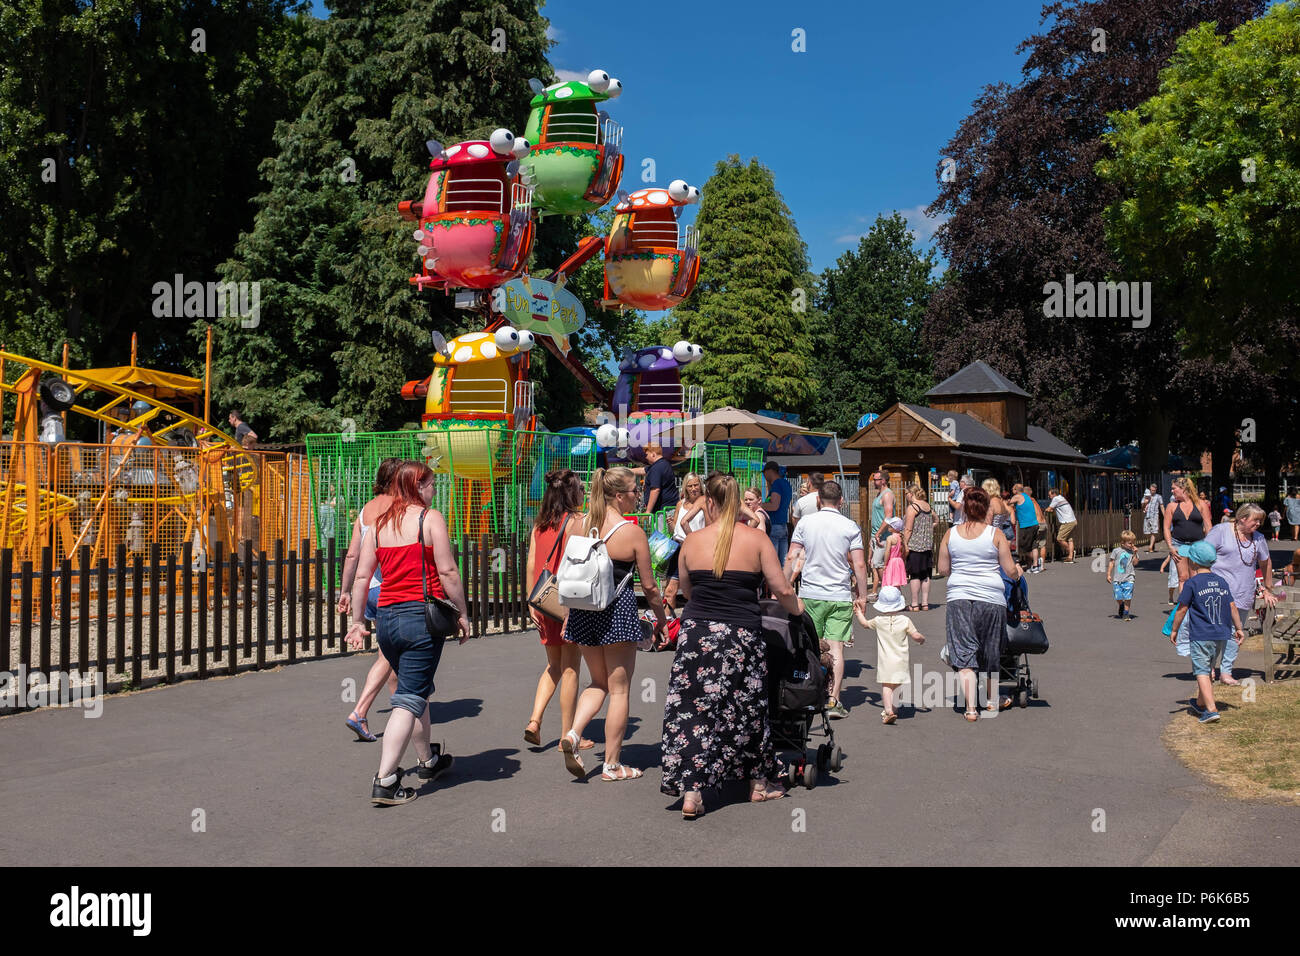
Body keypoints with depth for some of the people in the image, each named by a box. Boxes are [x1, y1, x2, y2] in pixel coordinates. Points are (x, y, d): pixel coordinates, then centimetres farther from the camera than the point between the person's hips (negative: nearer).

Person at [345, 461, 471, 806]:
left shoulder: (378, 523, 11)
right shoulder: (430, 518, -5)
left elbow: (362, 576, 9)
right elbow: (447, 572, -10)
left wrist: (357, 621, 15)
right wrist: (462, 613, -2)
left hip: (386, 617, 6)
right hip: (422, 615, -6)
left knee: (416, 690, 22)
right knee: (409, 699, -3)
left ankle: (428, 760, 37)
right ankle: (385, 781, -8)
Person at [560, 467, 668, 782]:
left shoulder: (582, 523, 2)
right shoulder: (633, 532, -12)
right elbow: (648, 585, -6)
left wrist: (568, 614, 17)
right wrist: (661, 616, 9)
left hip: (584, 610, 5)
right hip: (618, 609, -5)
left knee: (599, 682, 22)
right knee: (619, 689, 8)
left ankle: (573, 734, -1)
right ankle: (612, 764, 14)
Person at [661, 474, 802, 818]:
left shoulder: (693, 541, 1)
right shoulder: (756, 539, -4)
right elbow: (782, 589, -3)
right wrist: (797, 609, 18)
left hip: (697, 632, 1)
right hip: (741, 635, 0)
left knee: (694, 708, 6)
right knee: (748, 706, 15)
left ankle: (690, 792, 2)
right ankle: (759, 782, 30)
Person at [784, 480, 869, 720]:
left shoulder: (805, 523, 1)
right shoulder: (850, 527, -2)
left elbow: (792, 559, -1)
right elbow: (859, 565, -4)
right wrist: (862, 596, 4)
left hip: (810, 594, 1)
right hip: (840, 597, -1)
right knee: (835, 648, 0)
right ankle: (833, 700, -5)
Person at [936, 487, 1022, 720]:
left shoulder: (950, 534, 2)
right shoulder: (995, 535, -3)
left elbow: (943, 568, 8)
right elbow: (1010, 570, 0)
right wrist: (1017, 571, 23)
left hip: (959, 598, 1)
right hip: (991, 598, 0)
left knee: (963, 653, 2)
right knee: (991, 653, 16)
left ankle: (971, 708, -7)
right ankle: (992, 701, 33)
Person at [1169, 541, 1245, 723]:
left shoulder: (1192, 583, -9)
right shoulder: (1222, 582, 8)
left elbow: (1182, 609, -6)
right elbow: (1232, 607, 11)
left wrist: (1174, 630, 4)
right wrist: (1238, 628, 21)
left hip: (1200, 636, -6)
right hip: (1221, 636, 7)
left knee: (1202, 672, -4)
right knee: (1209, 669, 20)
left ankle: (1211, 709, -14)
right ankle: (1201, 703, 34)